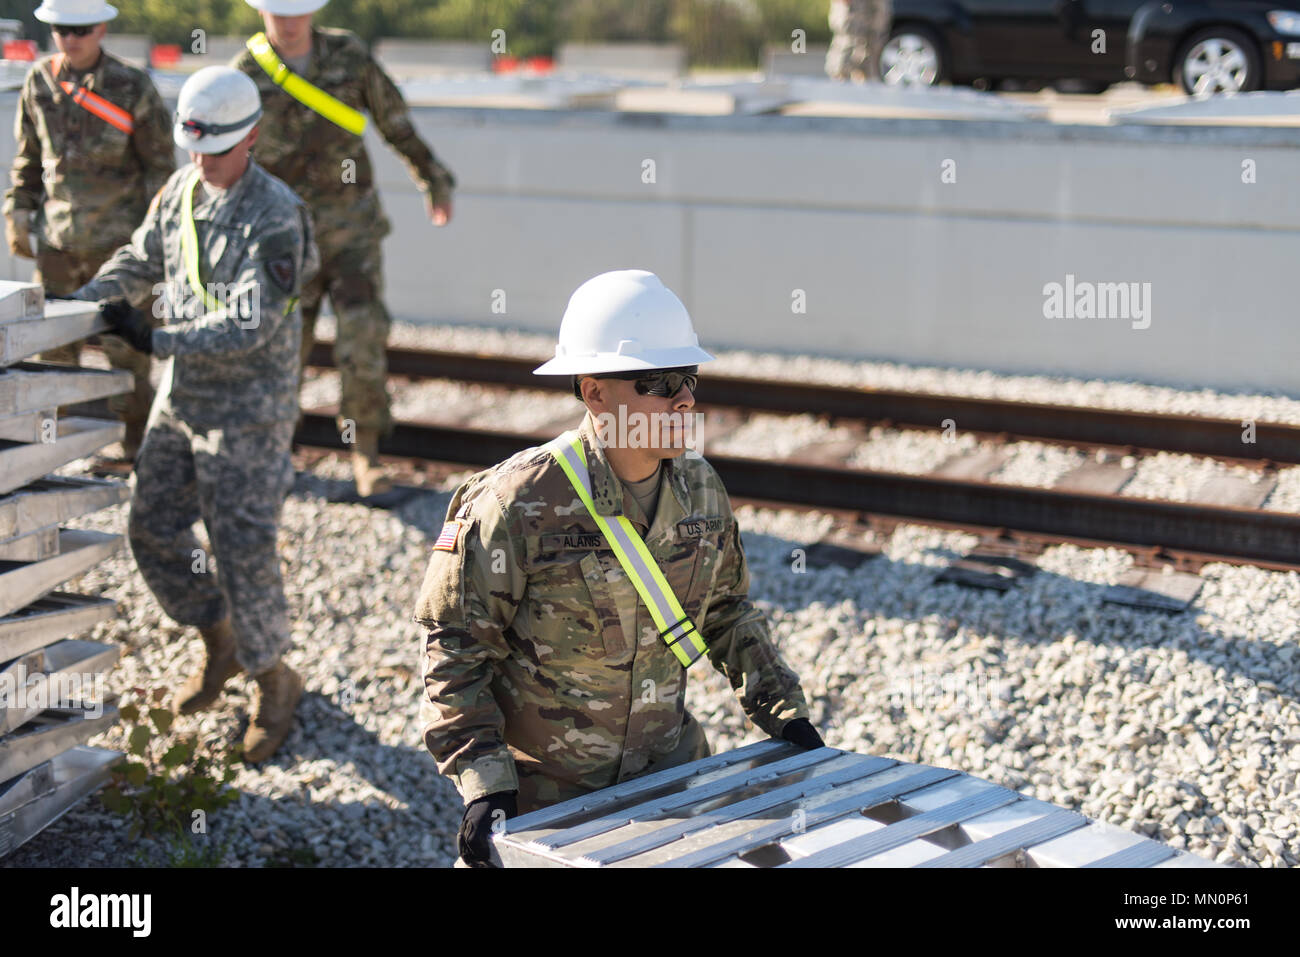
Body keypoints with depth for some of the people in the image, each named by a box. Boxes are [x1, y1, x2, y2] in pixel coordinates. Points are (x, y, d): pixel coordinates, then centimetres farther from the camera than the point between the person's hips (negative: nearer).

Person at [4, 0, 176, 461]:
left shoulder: (132, 89, -8)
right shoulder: (39, 82, 3)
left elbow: (161, 165, -3)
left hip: (120, 240, -4)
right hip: (58, 238, 4)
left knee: (126, 346, 2)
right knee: (52, 343, 9)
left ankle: (135, 440, 16)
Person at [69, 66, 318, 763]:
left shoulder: (275, 220, -21)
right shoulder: (183, 188, 2)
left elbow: (249, 326, -26)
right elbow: (142, 258, 17)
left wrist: (156, 341, -25)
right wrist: (80, 302, 2)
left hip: (248, 409, -8)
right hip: (182, 395, 8)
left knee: (241, 548, -4)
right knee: (152, 528, 13)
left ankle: (274, 683, 17)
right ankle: (218, 646, 33)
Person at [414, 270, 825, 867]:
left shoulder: (700, 488, -1)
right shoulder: (520, 503, -20)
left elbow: (727, 609, 14)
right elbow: (457, 645, -15)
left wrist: (784, 714, 8)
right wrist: (483, 784, -21)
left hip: (672, 770, 5)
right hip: (542, 791, -5)